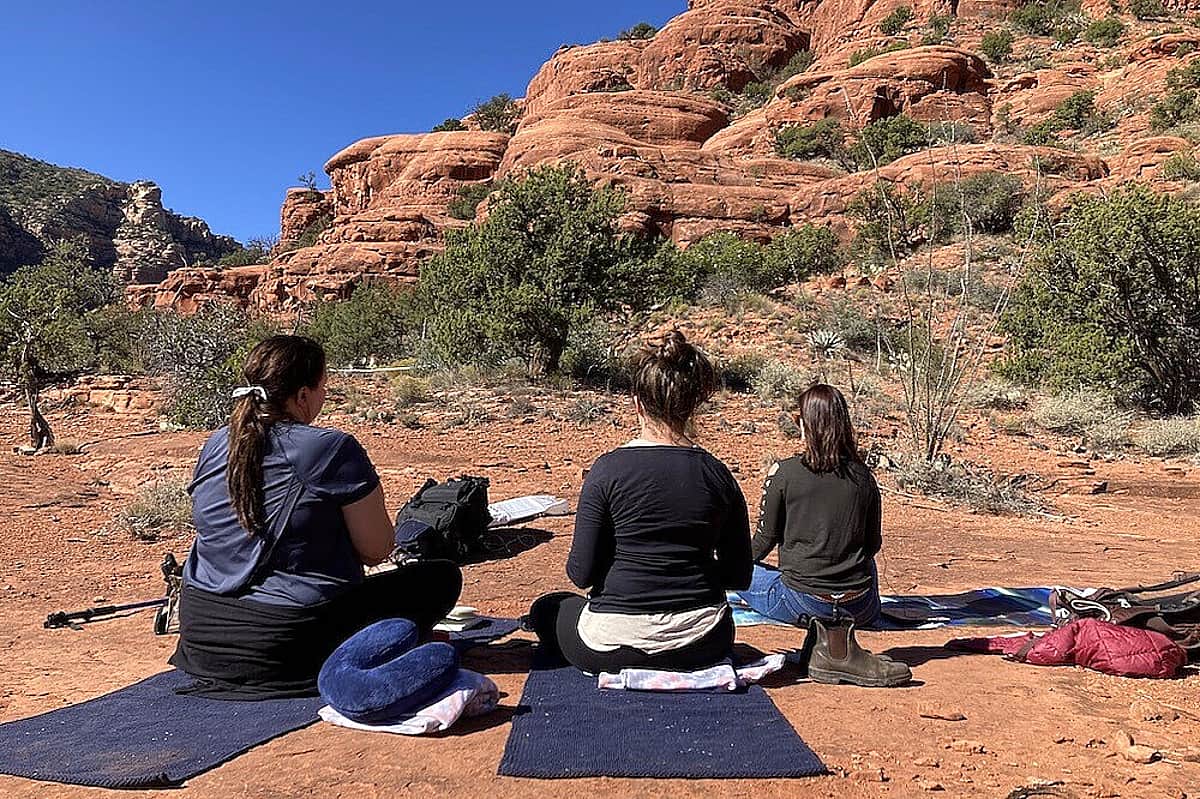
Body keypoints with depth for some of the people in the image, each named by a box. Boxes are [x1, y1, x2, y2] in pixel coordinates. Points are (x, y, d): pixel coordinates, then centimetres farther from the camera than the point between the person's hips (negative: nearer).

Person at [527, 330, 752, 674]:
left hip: (615, 644, -2)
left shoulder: (609, 469, -14)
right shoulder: (718, 474, -4)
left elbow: (581, 573, -10)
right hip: (701, 646, 3)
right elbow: (739, 576, 2)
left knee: (545, 609, 27)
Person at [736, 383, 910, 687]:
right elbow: (873, 544, 10)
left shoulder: (784, 472, -10)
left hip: (802, 602, -6)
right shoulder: (863, 476, 1)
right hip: (861, 609, 6)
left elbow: (765, 540, -4)